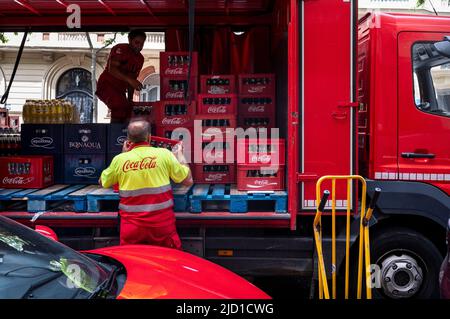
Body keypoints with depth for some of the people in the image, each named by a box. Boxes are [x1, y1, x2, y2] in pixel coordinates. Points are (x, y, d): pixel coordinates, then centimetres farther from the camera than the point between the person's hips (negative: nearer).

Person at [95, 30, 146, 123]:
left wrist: (130, 100, 11)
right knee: (120, 105, -32)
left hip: (120, 90, 9)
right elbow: (111, 69, -29)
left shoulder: (140, 59, 11)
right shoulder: (120, 49, -14)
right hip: (106, 85, -9)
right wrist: (130, 80, -40)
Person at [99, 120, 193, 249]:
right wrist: (180, 155, 19)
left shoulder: (120, 159, 0)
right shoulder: (164, 154, -4)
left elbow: (103, 182, 18)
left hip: (131, 227, 1)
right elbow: (188, 180, 3)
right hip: (162, 224, -1)